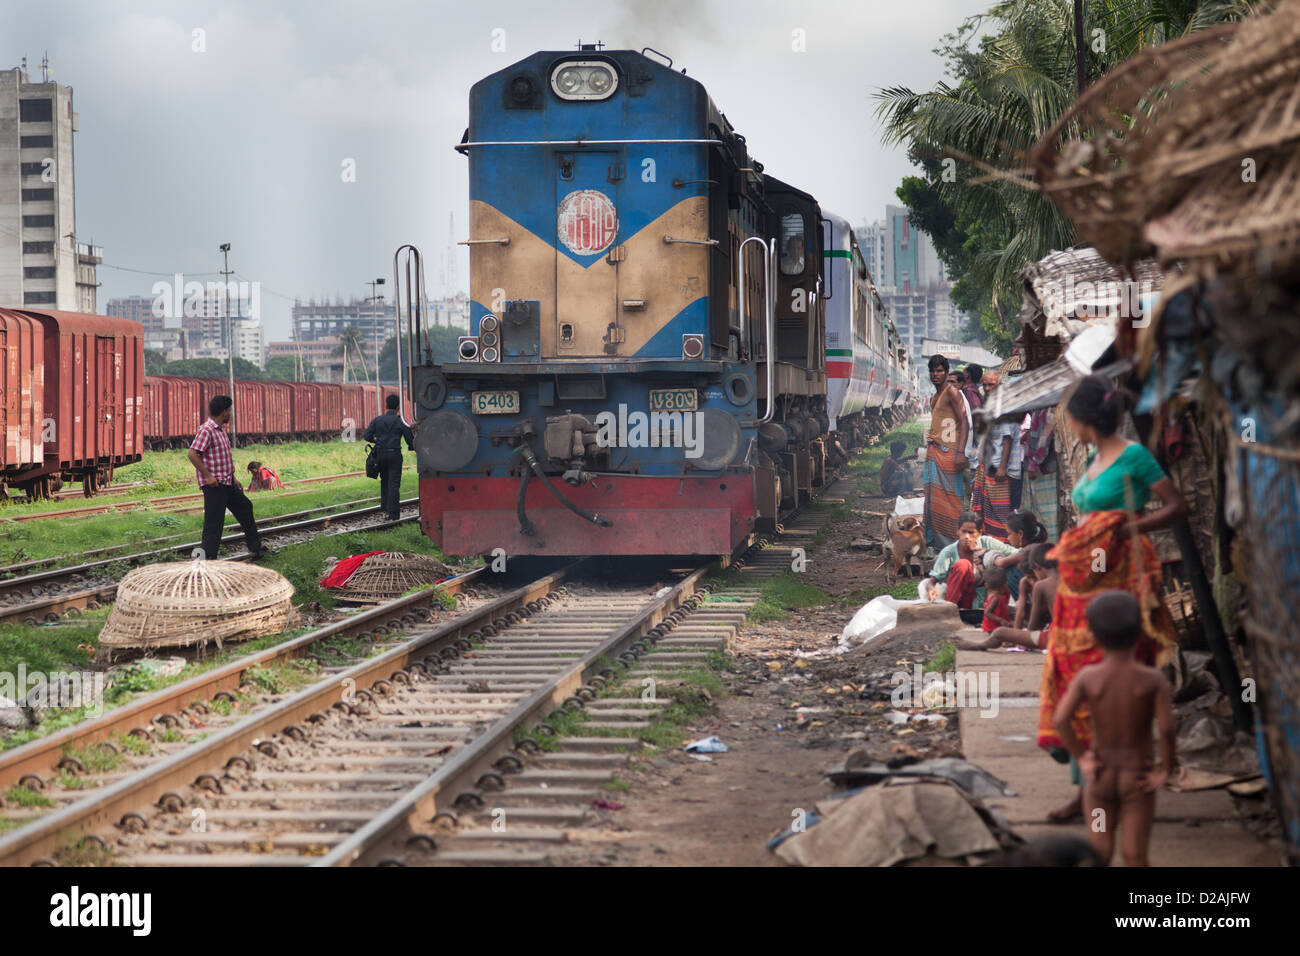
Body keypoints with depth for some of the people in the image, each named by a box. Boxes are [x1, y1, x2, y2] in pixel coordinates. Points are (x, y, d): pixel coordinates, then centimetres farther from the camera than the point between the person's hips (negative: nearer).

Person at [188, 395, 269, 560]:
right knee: (214, 522, -8)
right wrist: (208, 476, -23)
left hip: (227, 483, 10)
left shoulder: (220, 431, 16)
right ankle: (208, 558, -4)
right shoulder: (206, 430, -16)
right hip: (214, 484, -10)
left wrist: (233, 478, 23)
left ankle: (254, 546, 31)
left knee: (245, 507, 20)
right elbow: (192, 454, -22)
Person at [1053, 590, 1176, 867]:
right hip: (1137, 779, -1)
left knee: (1099, 852, 10)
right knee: (1135, 856, 4)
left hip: (1100, 775, 1)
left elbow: (1061, 719, -17)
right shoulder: (1152, 679, -13)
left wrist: (1081, 757, -6)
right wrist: (1165, 770, -9)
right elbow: (1166, 727, -21)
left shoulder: (1087, 677, -9)